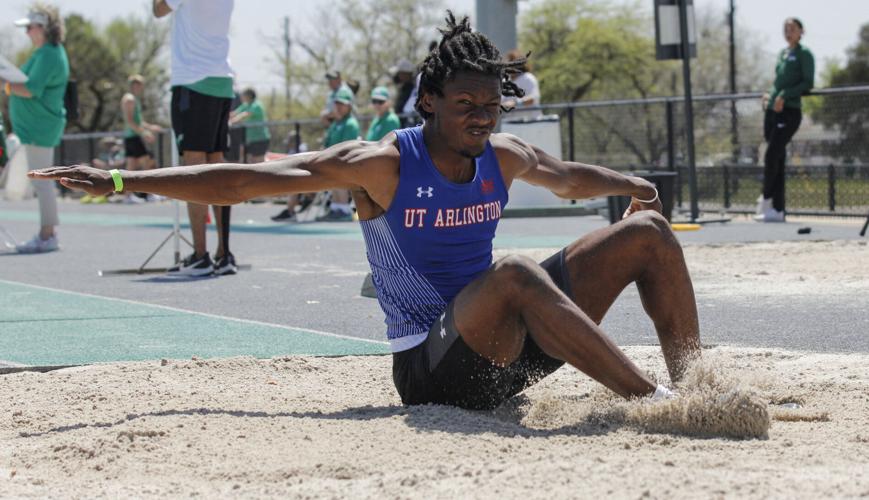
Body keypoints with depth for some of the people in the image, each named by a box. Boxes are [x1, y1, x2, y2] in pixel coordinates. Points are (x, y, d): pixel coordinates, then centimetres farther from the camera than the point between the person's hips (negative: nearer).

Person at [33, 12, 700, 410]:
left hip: (509, 342, 7)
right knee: (513, 273, -39)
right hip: (432, 364, -7)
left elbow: (568, 177, 30)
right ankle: (653, 401, -40)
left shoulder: (504, 158, 6)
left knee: (650, 233, 0)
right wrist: (120, 182, -18)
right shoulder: (382, 165, -11)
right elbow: (244, 181, -14)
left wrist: (630, 184, 44)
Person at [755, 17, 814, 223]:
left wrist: (784, 95, -17)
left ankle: (766, 197, 2)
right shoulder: (782, 53, 19)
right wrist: (770, 95, 11)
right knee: (776, 160, 4)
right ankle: (777, 210, 5)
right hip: (772, 111, 7)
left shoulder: (804, 54, -1)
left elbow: (808, 83, -9)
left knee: (772, 156, -14)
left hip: (789, 112, -7)